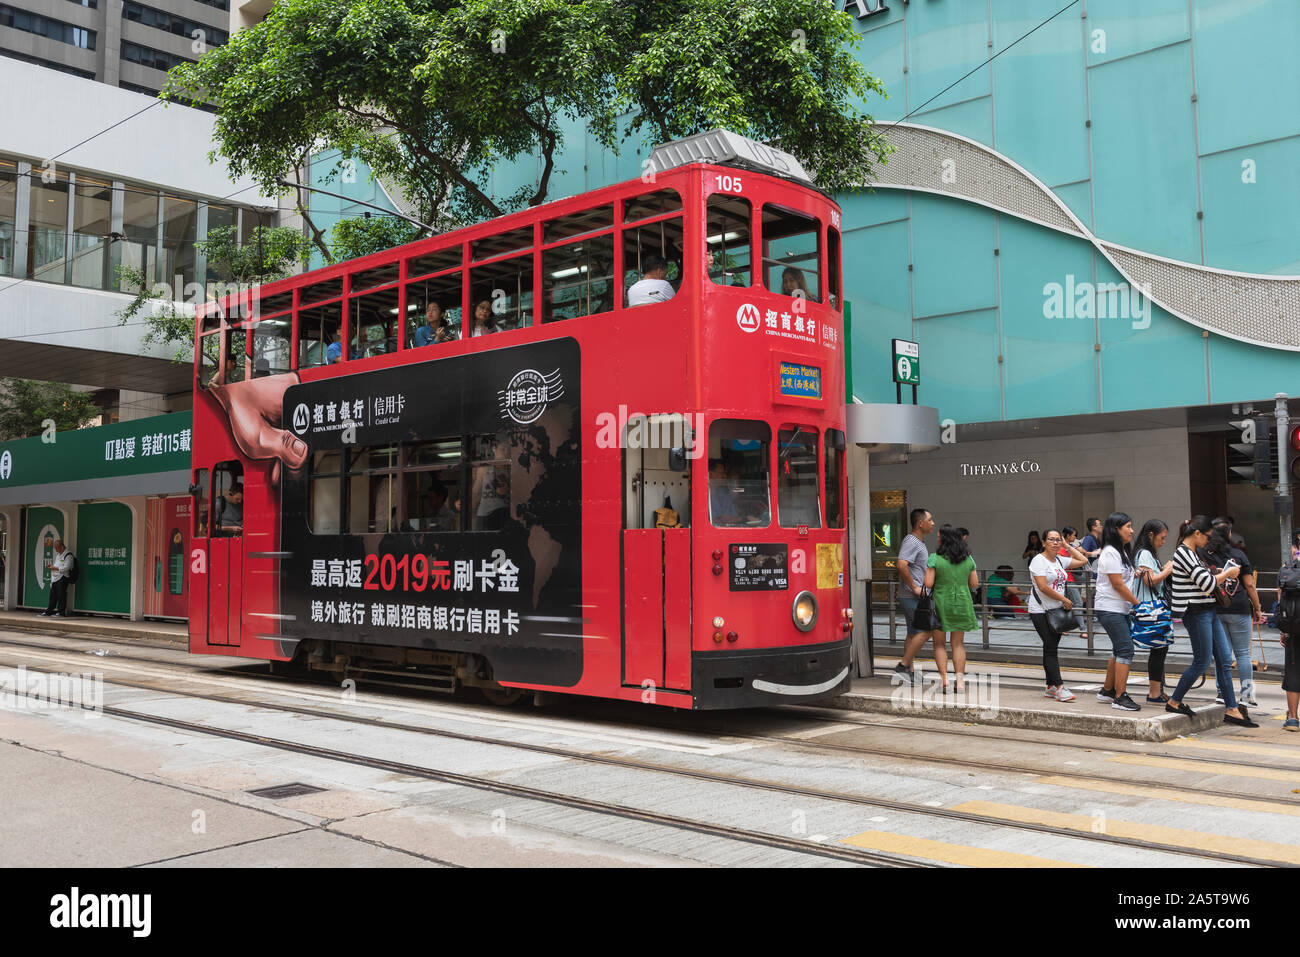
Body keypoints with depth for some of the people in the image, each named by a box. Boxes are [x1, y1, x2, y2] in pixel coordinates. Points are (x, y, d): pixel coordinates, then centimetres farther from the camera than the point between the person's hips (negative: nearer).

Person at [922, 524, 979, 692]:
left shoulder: (935, 558, -13)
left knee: (939, 644, 9)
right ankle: (960, 679, 4)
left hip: (940, 604, -3)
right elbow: (974, 583, 4)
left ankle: (944, 679, -1)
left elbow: (928, 583, -16)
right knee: (958, 643, 13)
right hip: (962, 604, 3)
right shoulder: (968, 559, 0)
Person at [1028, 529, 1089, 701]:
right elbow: (1043, 587, -19)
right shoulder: (1039, 560, -11)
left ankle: (1051, 687, 13)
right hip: (1041, 611, -8)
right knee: (1050, 648, -9)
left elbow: (1083, 560, 18)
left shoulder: (1060, 560, 12)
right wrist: (1064, 599, -13)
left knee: (1052, 648, 9)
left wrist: (1067, 546, 12)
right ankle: (1059, 687, -12)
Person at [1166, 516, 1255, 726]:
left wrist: (1221, 574, 10)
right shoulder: (1183, 553, -16)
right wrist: (1227, 573, -5)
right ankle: (1174, 702, 10)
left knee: (1224, 658, 7)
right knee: (1202, 662, -3)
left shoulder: (1192, 553, 16)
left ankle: (1231, 709, 10)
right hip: (1195, 613, -10)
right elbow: (1207, 584, -19)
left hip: (1208, 611, 10)